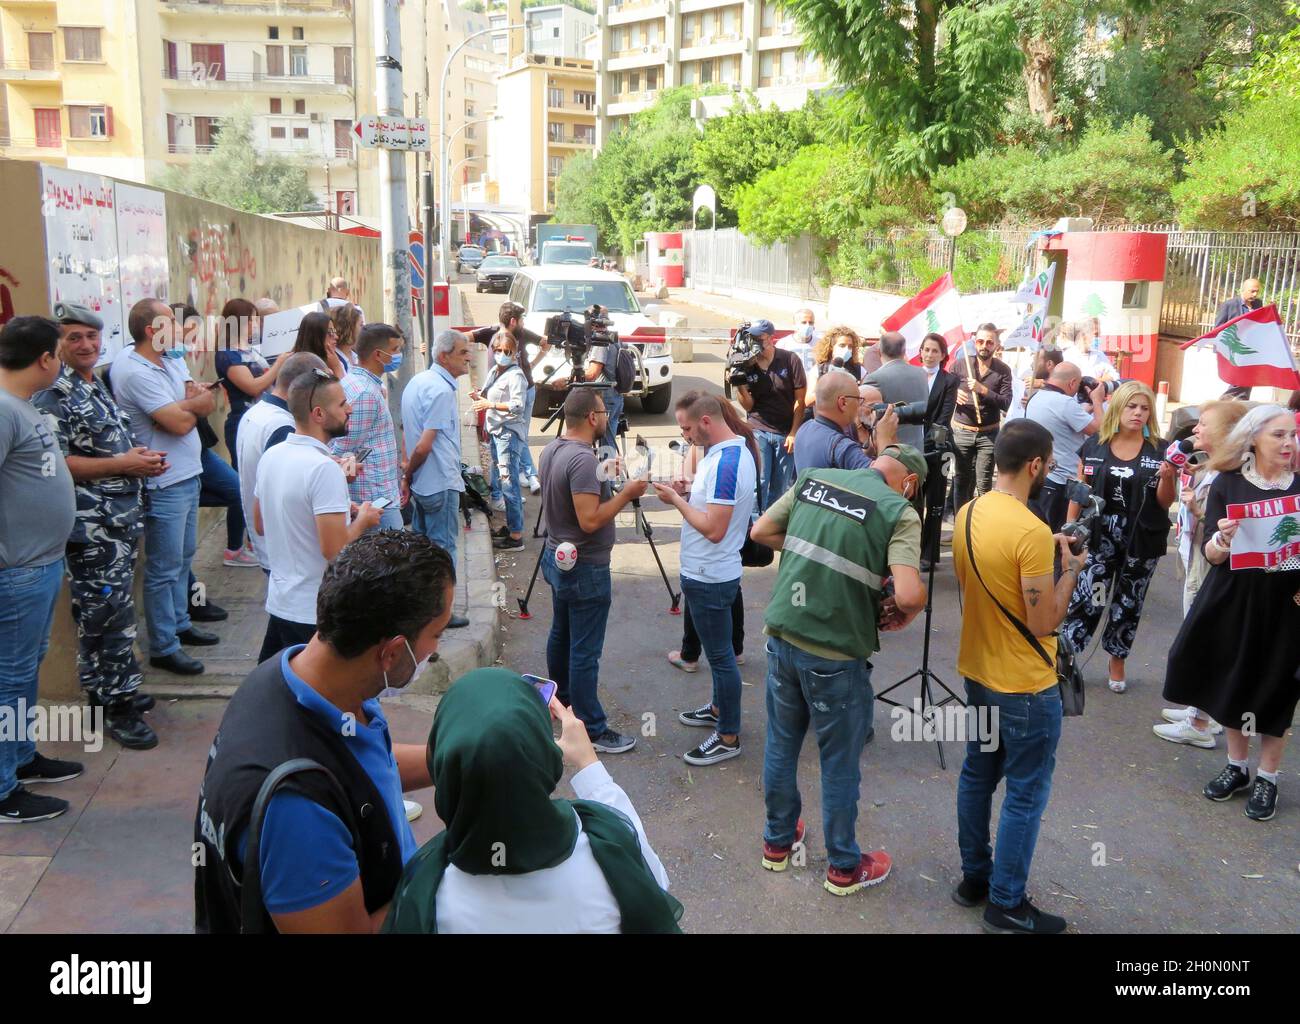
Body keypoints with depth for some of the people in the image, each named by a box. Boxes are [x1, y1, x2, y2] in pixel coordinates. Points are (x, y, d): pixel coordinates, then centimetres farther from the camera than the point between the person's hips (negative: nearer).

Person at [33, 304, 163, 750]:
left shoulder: (97, 387, 14)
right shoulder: (54, 395, -14)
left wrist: (139, 457, 5)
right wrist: (123, 464, -18)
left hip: (122, 520, 9)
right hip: (92, 528, -9)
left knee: (116, 612, 17)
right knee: (105, 616, -2)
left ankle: (117, 689, 29)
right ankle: (113, 707, 8)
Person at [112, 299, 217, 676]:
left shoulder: (171, 359, 8)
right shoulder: (135, 372, -19)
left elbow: (207, 400, 7)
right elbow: (180, 423, -22)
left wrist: (182, 406, -14)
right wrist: (195, 403, -1)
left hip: (187, 475, 9)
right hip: (164, 483, -9)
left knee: (183, 557, 21)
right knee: (164, 569, 0)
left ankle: (180, 623, 36)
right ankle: (163, 648, 11)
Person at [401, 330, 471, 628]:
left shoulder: (417, 381, 10)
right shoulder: (442, 390, -20)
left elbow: (407, 433, 15)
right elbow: (423, 447, -24)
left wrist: (408, 474, 15)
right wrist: (409, 475, -9)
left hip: (422, 482, 9)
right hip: (441, 482, -9)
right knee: (442, 547, 0)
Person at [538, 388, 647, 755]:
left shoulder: (552, 449, 3)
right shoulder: (583, 460, -26)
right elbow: (590, 520, -28)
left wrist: (602, 474, 13)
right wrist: (627, 493, -19)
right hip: (584, 569, -10)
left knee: (561, 634, 24)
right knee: (585, 652, -3)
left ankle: (561, 698, 42)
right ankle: (592, 730, 5)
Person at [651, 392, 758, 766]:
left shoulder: (726, 463, -26)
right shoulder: (733, 449, 5)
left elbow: (714, 529, -28)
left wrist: (677, 500, -18)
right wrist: (686, 491, 1)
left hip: (709, 578, -10)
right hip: (708, 572, 10)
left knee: (720, 655, 2)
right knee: (718, 651, 24)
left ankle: (729, 737, 13)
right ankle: (719, 708, 41)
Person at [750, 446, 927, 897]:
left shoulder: (812, 479, 2)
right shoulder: (900, 512, -13)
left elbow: (761, 532, 9)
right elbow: (909, 594, -24)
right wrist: (903, 614, -2)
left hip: (782, 634, 5)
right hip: (836, 653, -5)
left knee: (781, 743, 22)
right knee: (840, 761, 13)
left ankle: (777, 842, 41)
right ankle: (844, 867, 32)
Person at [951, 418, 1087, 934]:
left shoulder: (966, 514, 0)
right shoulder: (1033, 532, -26)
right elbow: (1044, 623, -21)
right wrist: (1069, 570, -8)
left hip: (975, 672, 8)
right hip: (1025, 685, -8)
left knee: (977, 775, 19)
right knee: (1025, 794, 7)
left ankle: (974, 877, 33)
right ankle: (1006, 905, 18)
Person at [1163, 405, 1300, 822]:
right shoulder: (1228, 484, -3)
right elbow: (1213, 555, -6)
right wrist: (1221, 540, -28)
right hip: (1234, 599, 1)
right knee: (1234, 681, 12)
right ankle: (1236, 766, 31)